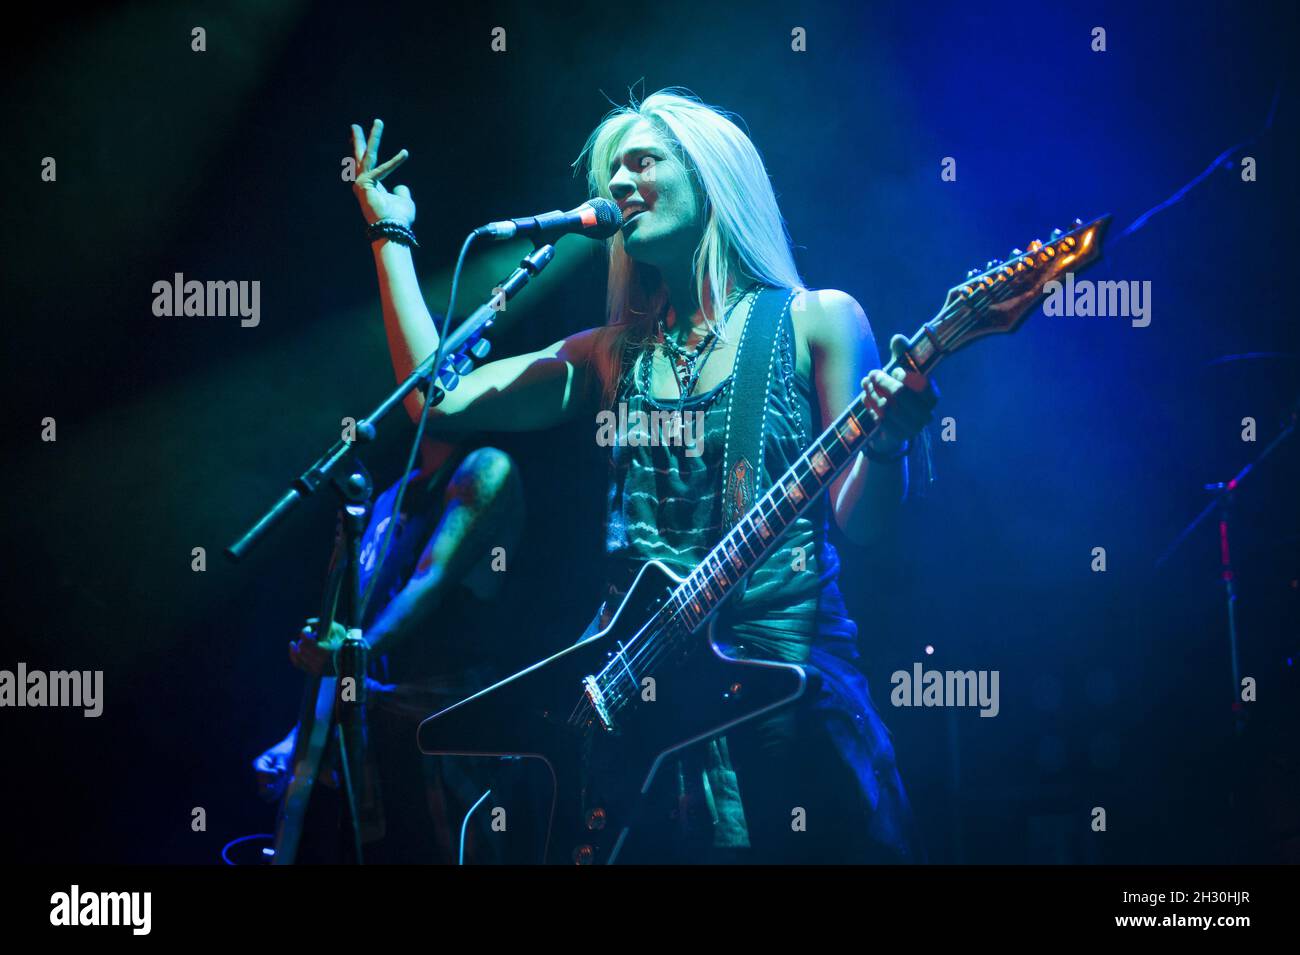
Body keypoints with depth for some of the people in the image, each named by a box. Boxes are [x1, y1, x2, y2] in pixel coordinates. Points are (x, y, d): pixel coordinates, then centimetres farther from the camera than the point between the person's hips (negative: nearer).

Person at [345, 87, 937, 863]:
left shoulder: (813, 321, 2)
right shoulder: (615, 354, 14)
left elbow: (863, 524, -3)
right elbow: (438, 396, 10)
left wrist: (886, 442, -25)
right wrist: (391, 236, 15)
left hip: (788, 683, -3)